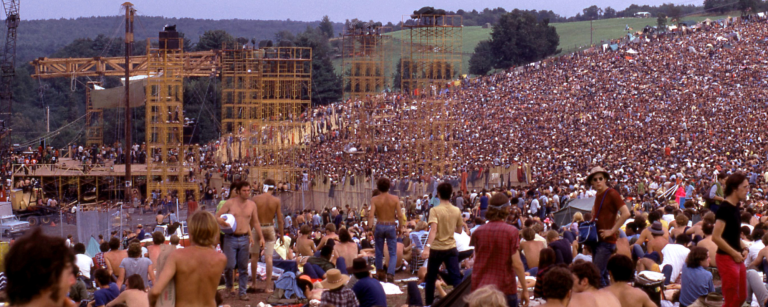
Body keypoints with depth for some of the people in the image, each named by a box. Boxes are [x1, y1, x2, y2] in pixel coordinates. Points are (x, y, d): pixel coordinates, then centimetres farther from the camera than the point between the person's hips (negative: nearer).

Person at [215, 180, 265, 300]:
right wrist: (222, 222, -23)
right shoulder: (230, 203, -2)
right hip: (230, 238, -2)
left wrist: (261, 237, 9)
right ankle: (229, 287, 18)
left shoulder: (252, 204, 6)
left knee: (243, 268, 5)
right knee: (229, 265, -7)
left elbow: (256, 223, 14)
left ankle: (243, 292, 12)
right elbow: (217, 216, -1)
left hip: (244, 239, 3)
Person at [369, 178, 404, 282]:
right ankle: (390, 274, -14)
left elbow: (371, 215, -15)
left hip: (379, 226, 1)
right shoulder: (395, 199, -6)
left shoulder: (375, 199, -7)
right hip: (391, 226, 0)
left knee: (379, 252, 16)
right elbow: (400, 215, -7)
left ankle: (380, 273, 25)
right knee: (393, 253, 4)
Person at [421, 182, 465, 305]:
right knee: (456, 278, -1)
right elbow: (459, 230, 12)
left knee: (430, 278, 14)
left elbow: (433, 230, -26)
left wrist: (427, 247, -33)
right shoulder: (456, 211, 1)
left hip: (436, 249, -3)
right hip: (451, 249, 3)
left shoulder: (435, 210, -13)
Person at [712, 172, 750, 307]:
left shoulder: (735, 207, 10)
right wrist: (734, 253, -17)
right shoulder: (725, 209, -18)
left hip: (737, 260, 9)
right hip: (727, 258, -9)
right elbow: (716, 237, -24)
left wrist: (743, 249, 6)